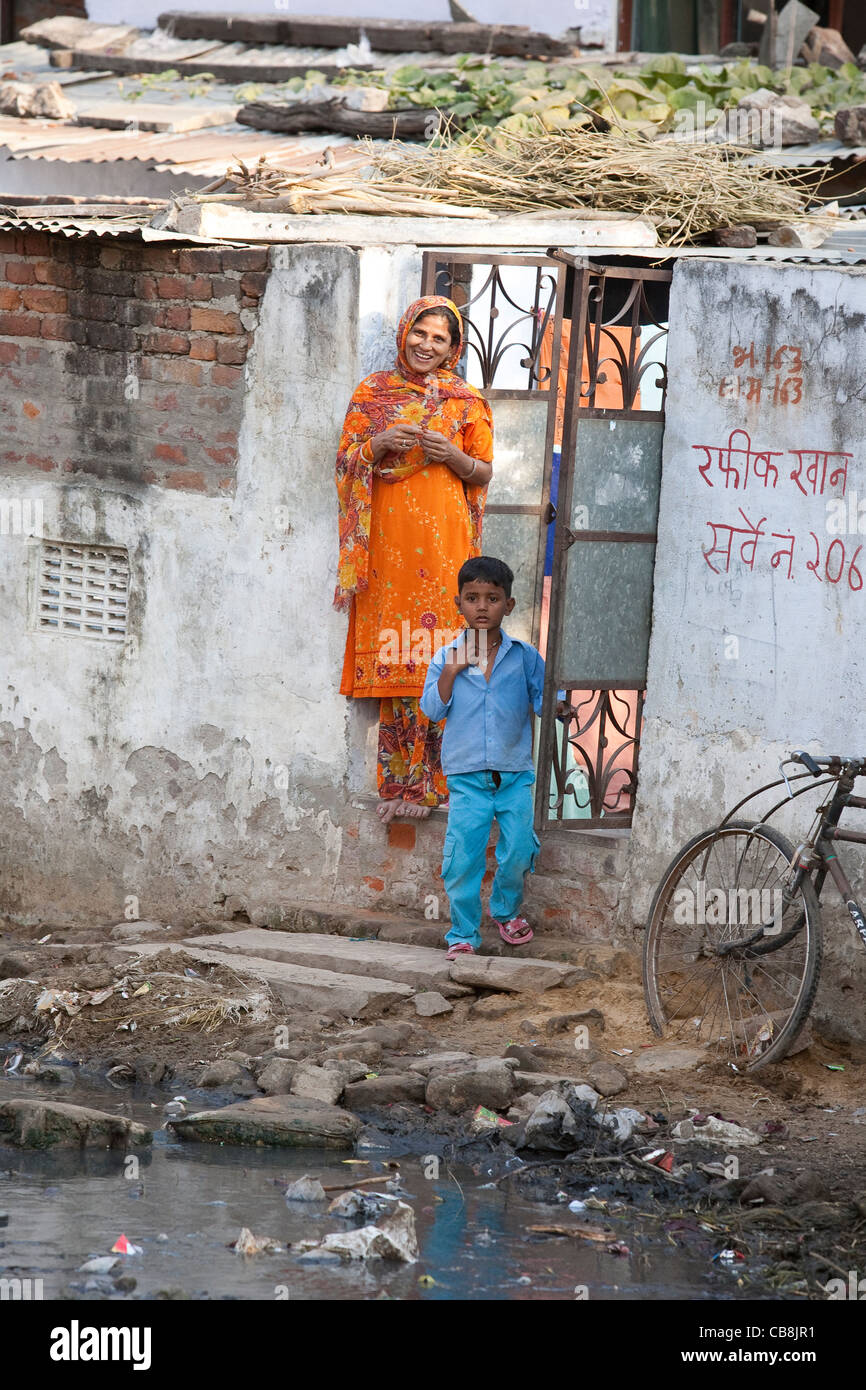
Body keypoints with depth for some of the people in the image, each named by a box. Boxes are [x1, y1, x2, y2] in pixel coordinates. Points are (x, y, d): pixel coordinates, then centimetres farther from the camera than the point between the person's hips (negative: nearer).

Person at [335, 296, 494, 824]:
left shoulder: (467, 401, 9)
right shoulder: (373, 393, 11)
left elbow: (485, 472, 11)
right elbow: (346, 463, 11)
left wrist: (454, 457, -9)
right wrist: (378, 445, -8)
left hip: (444, 539, -1)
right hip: (389, 538, 1)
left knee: (440, 653, -8)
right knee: (395, 657, -3)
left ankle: (434, 778, -5)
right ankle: (404, 783, -1)